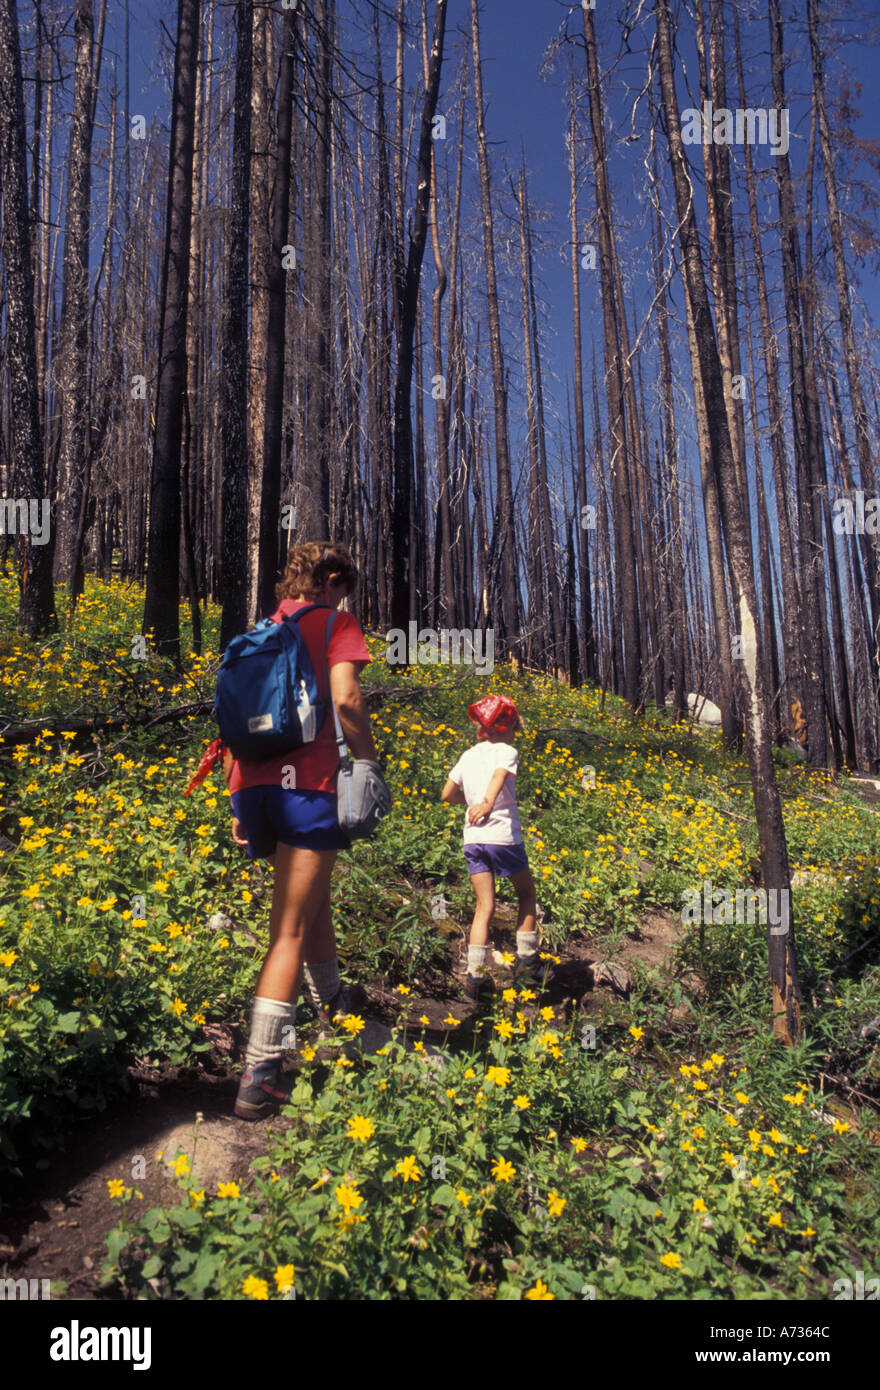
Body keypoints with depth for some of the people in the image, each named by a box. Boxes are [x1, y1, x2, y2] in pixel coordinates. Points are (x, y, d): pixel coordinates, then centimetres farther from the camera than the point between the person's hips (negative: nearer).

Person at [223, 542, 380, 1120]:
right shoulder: (337, 624, 5)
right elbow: (346, 698, -13)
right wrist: (372, 767, -3)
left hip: (252, 785, 7)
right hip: (305, 783, -7)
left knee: (315, 898, 26)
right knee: (290, 931, -3)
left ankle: (333, 1003, 44)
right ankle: (259, 1076, -3)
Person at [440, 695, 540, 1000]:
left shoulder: (467, 756, 14)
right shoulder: (506, 751, -1)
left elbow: (447, 794, 19)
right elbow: (499, 776, -23)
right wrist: (488, 801, -40)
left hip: (472, 838, 5)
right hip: (503, 835, -5)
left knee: (484, 906, 8)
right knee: (526, 894, 18)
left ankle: (475, 975, 1)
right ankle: (527, 958, 22)